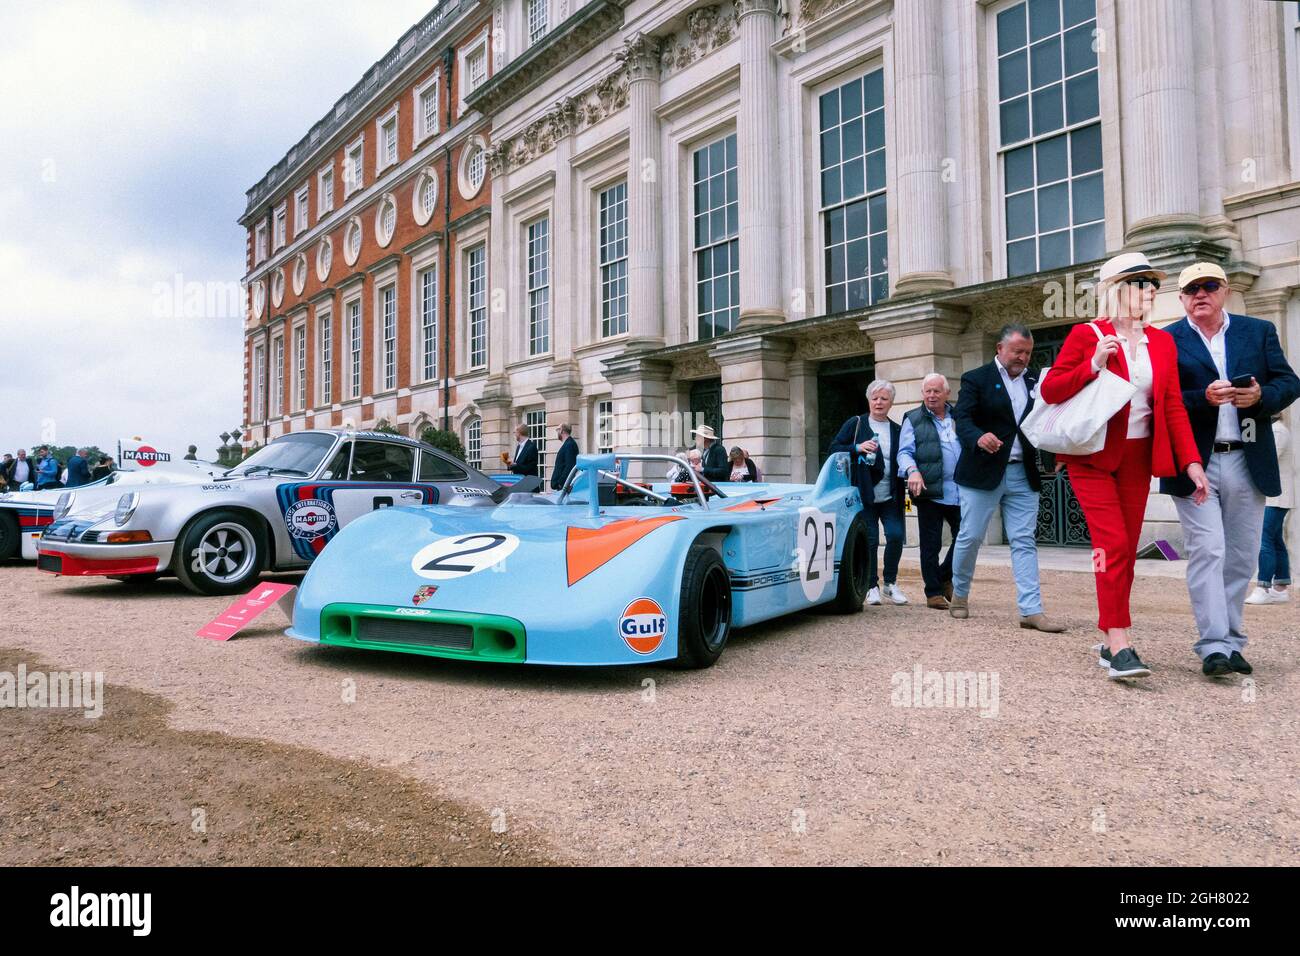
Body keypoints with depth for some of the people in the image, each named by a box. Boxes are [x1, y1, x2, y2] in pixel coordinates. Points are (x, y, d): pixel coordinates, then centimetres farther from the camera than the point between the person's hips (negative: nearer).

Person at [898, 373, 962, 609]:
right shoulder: (913, 420, 5)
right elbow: (904, 452, -3)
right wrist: (913, 471, -23)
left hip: (960, 491, 4)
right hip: (929, 491, -4)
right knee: (931, 544, 0)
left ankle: (944, 576, 29)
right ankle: (934, 592, 11)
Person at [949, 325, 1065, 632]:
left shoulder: (1034, 382, 13)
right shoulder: (976, 379, -1)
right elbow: (962, 419, -13)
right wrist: (979, 437, -33)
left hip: (1023, 474, 4)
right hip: (984, 472, -4)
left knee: (1024, 542, 1)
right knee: (970, 537, 3)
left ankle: (1031, 610, 1)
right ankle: (960, 595, 23)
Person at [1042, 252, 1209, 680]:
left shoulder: (1162, 343, 10)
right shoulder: (1086, 335, -3)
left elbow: (1173, 407, 7)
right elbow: (1050, 390, -7)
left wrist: (1191, 461, -3)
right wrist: (1094, 365, -20)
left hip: (1138, 460, 5)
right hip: (1093, 456, -5)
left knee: (1125, 550, 7)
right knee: (1113, 545, -14)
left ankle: (1109, 641, 16)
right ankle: (1119, 648, -13)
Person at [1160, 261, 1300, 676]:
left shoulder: (1260, 331, 12)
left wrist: (1261, 396, -12)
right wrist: (1203, 398, -21)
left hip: (1248, 462, 4)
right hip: (1195, 463, -3)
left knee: (1240, 556, 8)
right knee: (1207, 552, -9)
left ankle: (1231, 643, 19)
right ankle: (1213, 647, -8)